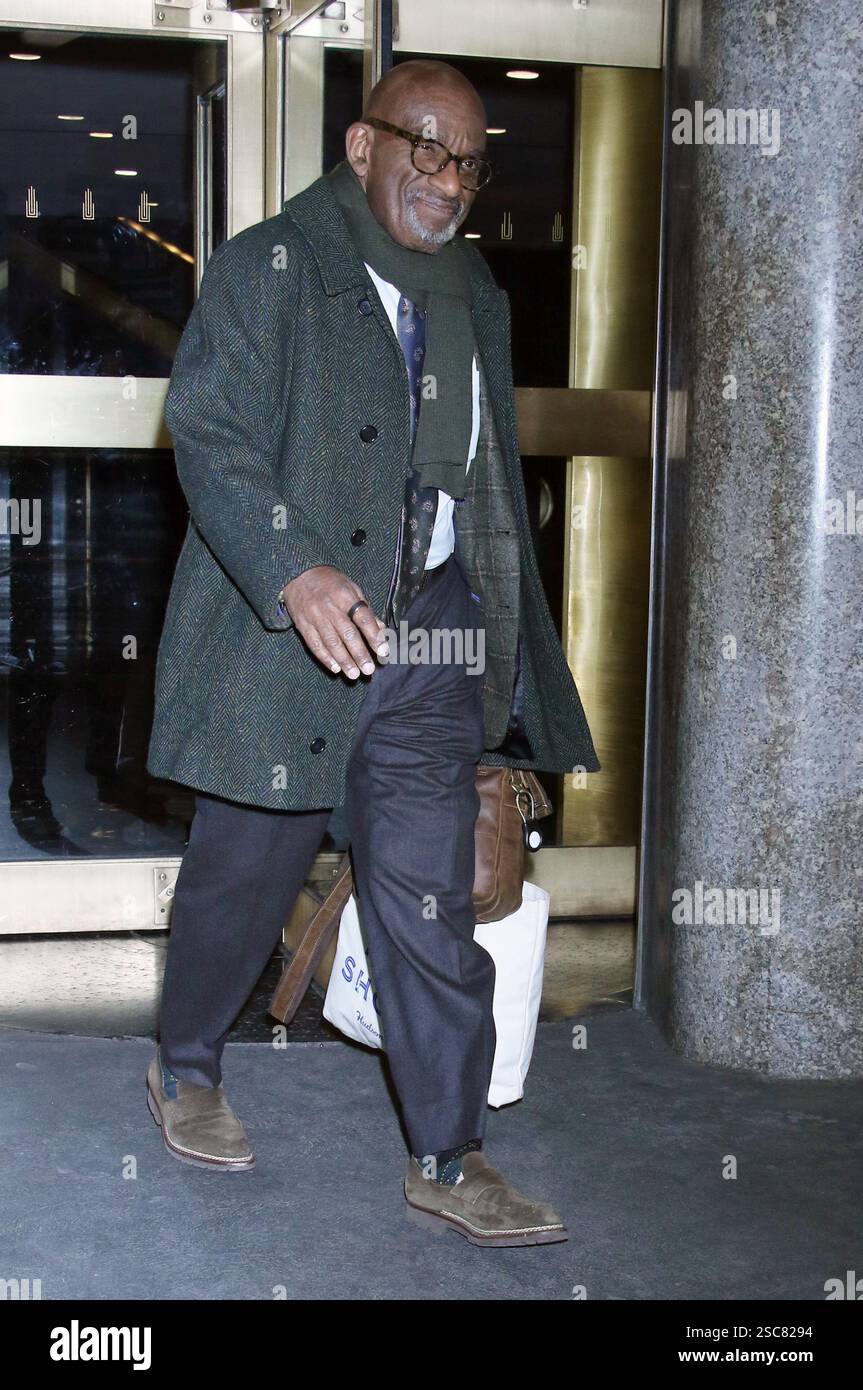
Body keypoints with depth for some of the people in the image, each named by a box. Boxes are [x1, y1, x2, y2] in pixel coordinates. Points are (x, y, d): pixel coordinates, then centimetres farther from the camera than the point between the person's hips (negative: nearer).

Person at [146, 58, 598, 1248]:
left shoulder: (475, 298, 17)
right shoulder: (267, 268, -2)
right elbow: (210, 437, -13)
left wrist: (508, 653, 19)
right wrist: (296, 574, -29)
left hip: (432, 636, 4)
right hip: (289, 630, -4)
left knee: (433, 903, 3)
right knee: (245, 874, 11)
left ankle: (449, 1160, 13)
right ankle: (185, 1068, 37)